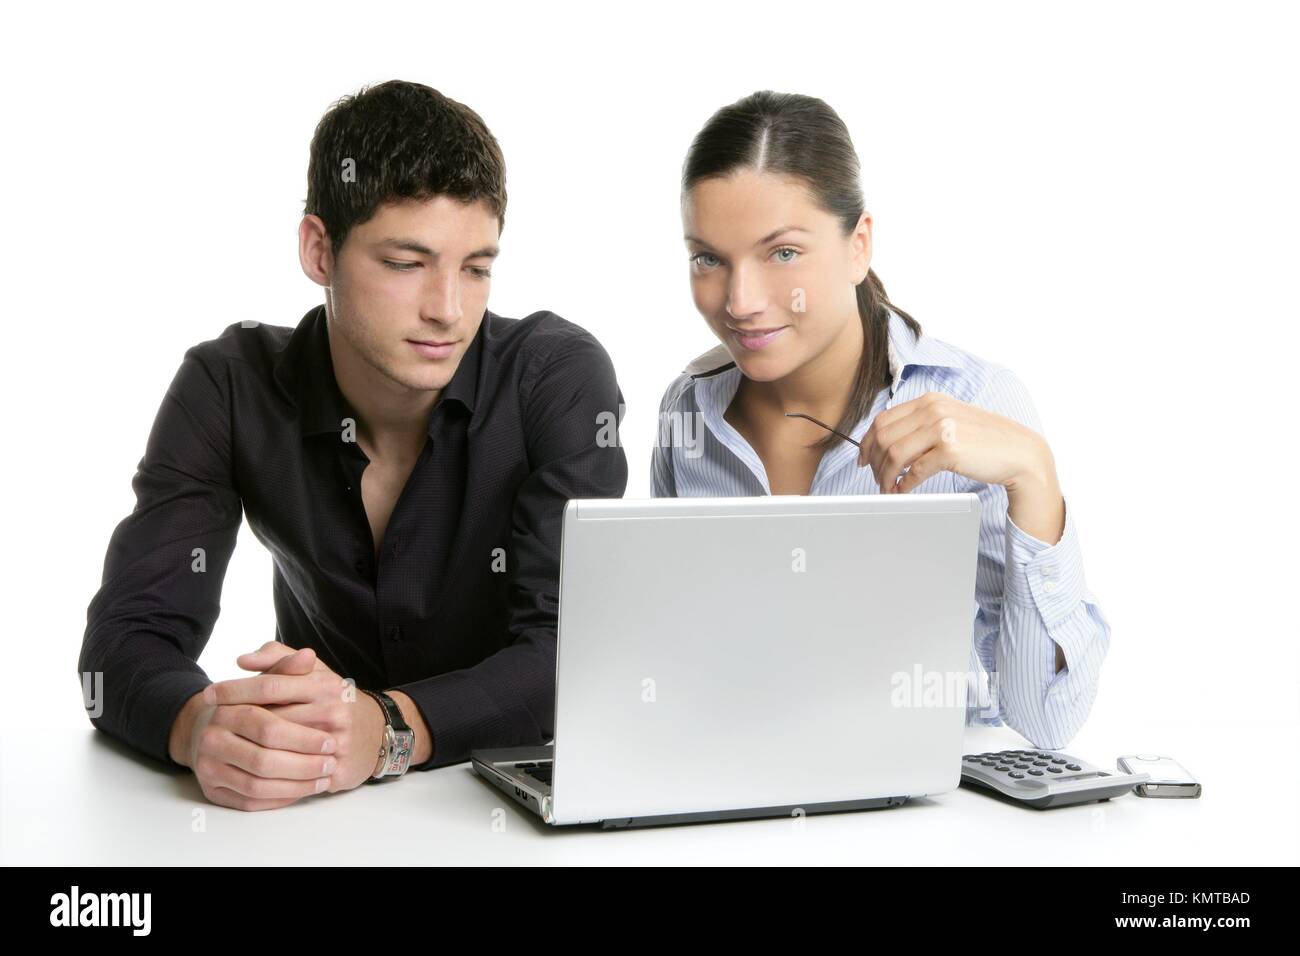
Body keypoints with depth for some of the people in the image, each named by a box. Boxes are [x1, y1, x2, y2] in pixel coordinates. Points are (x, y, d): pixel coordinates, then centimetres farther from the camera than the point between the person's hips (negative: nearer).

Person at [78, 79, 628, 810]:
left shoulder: (560, 379, -14)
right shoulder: (232, 387, -9)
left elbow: (574, 650, -21)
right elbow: (127, 641, -14)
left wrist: (386, 729, -40)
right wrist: (203, 726, -37)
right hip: (312, 815, 2)